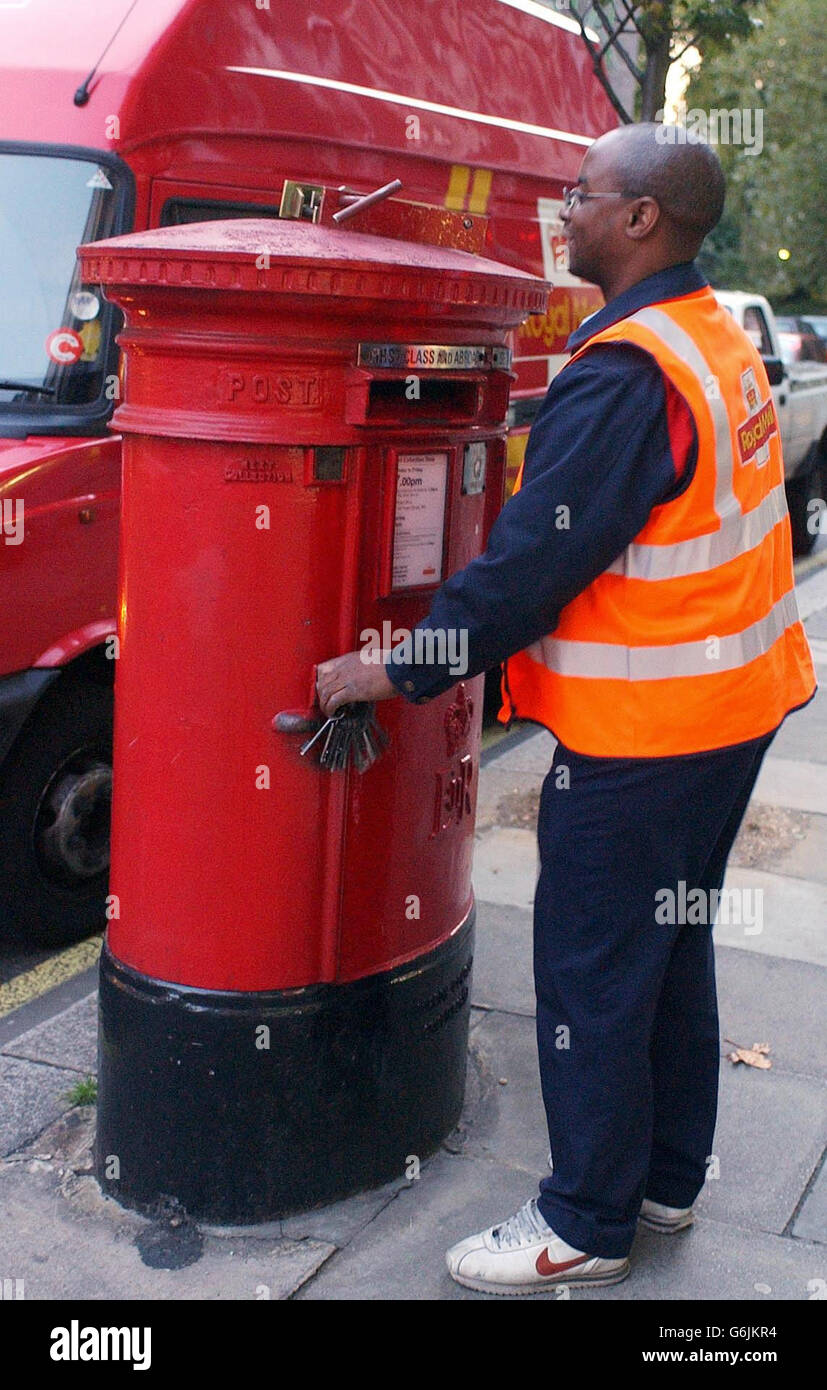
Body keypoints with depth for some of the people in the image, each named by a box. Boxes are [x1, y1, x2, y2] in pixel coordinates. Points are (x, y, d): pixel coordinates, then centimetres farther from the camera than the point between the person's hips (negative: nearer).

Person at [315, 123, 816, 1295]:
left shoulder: (626, 375, -22)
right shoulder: (722, 343, 10)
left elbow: (535, 559, -23)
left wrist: (400, 670, -14)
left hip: (639, 736, -10)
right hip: (733, 706, 10)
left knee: (592, 976, 3)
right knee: (674, 946, 20)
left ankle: (587, 1225, 17)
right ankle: (669, 1178, 35)